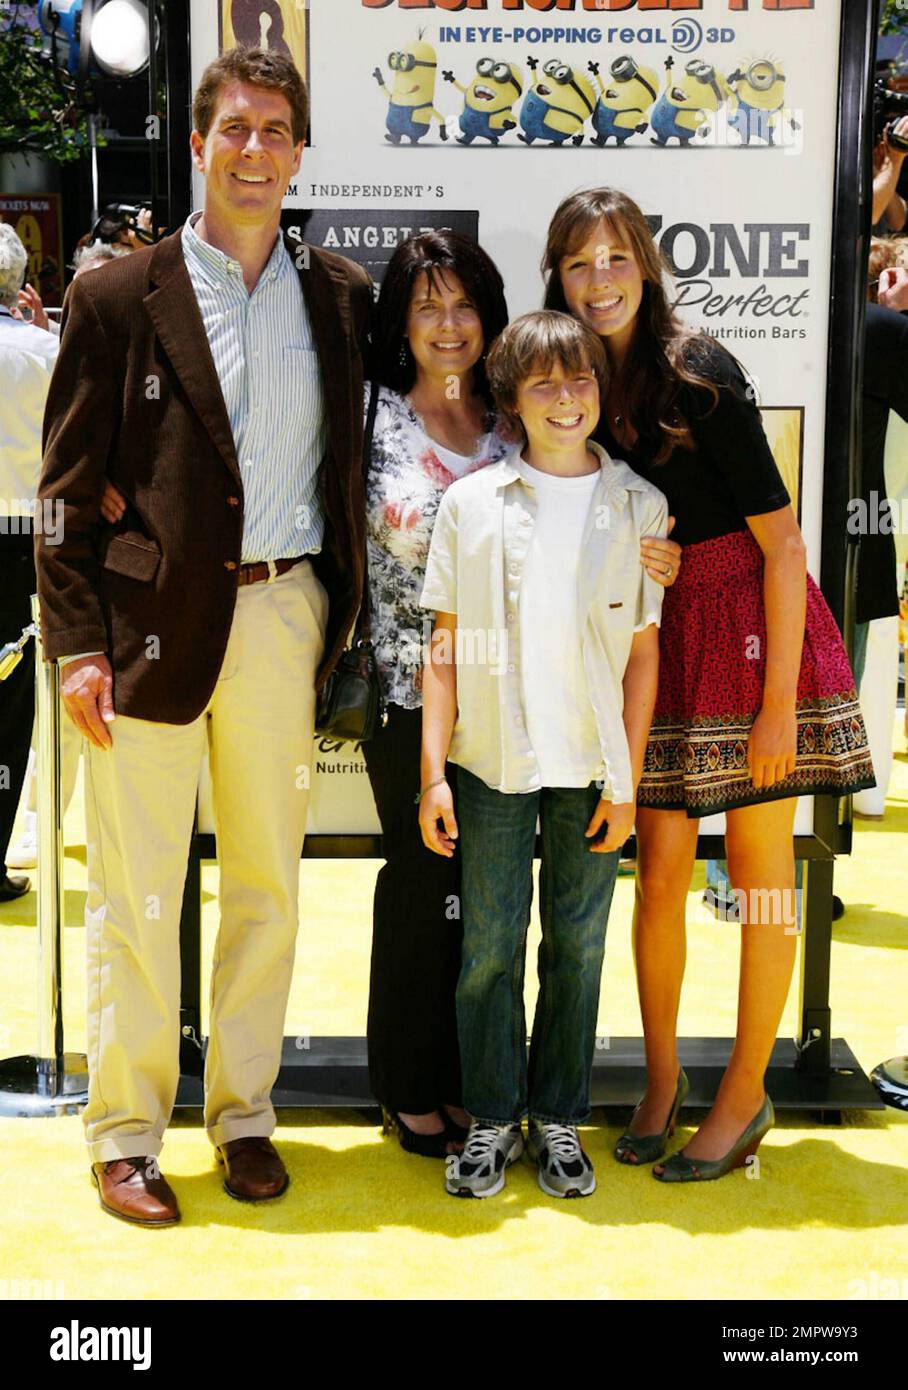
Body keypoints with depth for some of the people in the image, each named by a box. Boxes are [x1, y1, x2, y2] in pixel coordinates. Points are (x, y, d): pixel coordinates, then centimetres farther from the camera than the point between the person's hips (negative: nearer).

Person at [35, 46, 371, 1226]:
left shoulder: (343, 297, 9)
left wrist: (342, 627, 5)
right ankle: (124, 1132, 18)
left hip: (285, 617, 3)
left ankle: (244, 1112, 27)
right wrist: (77, 644, -8)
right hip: (152, 626, -3)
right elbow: (66, 487, 0)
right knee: (137, 897, 3)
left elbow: (357, 461, 15)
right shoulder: (118, 297, 1)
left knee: (267, 884, 11)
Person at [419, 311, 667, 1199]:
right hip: (494, 758, 0)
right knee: (488, 944, 5)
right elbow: (444, 647, 2)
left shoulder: (639, 506, 2)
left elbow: (644, 651, 3)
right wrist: (433, 773, -2)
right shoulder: (472, 502, 1)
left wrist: (628, 779, -1)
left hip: (592, 763, 1)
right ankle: (491, 1118, 22)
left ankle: (559, 1117, 26)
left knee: (579, 944, 9)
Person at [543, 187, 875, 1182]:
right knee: (659, 869, 5)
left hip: (751, 623, -4)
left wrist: (779, 702, -14)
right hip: (656, 634, 5)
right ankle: (662, 1081, 22)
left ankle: (745, 1096, 17)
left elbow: (781, 544, -13)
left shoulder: (701, 375, -13)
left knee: (758, 866, 3)